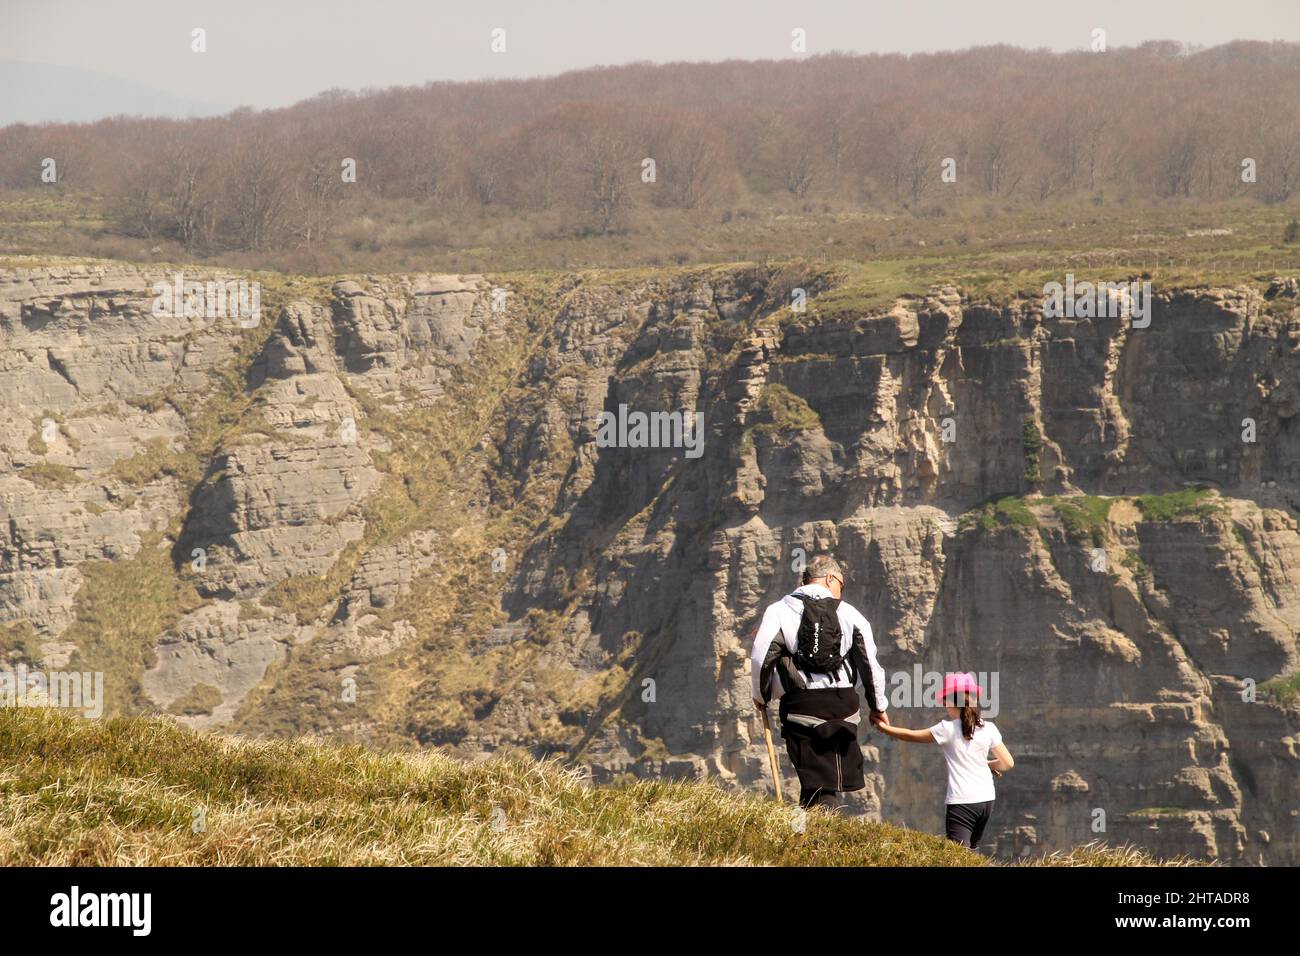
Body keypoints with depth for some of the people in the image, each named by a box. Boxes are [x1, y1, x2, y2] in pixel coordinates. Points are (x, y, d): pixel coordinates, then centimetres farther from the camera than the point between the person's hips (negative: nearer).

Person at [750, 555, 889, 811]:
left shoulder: (780, 610, 3)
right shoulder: (849, 613, 7)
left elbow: (761, 658, -6)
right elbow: (869, 662, 7)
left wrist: (761, 695, 11)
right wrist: (878, 706, 19)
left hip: (800, 703, -1)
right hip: (843, 703, 1)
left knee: (816, 783, 0)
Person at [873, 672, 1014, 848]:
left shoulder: (948, 729, -6)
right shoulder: (988, 728, 3)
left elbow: (912, 736, 6)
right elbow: (1008, 763, 6)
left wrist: (885, 728, 21)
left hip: (962, 802, -5)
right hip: (986, 800, 5)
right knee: (971, 850, 21)